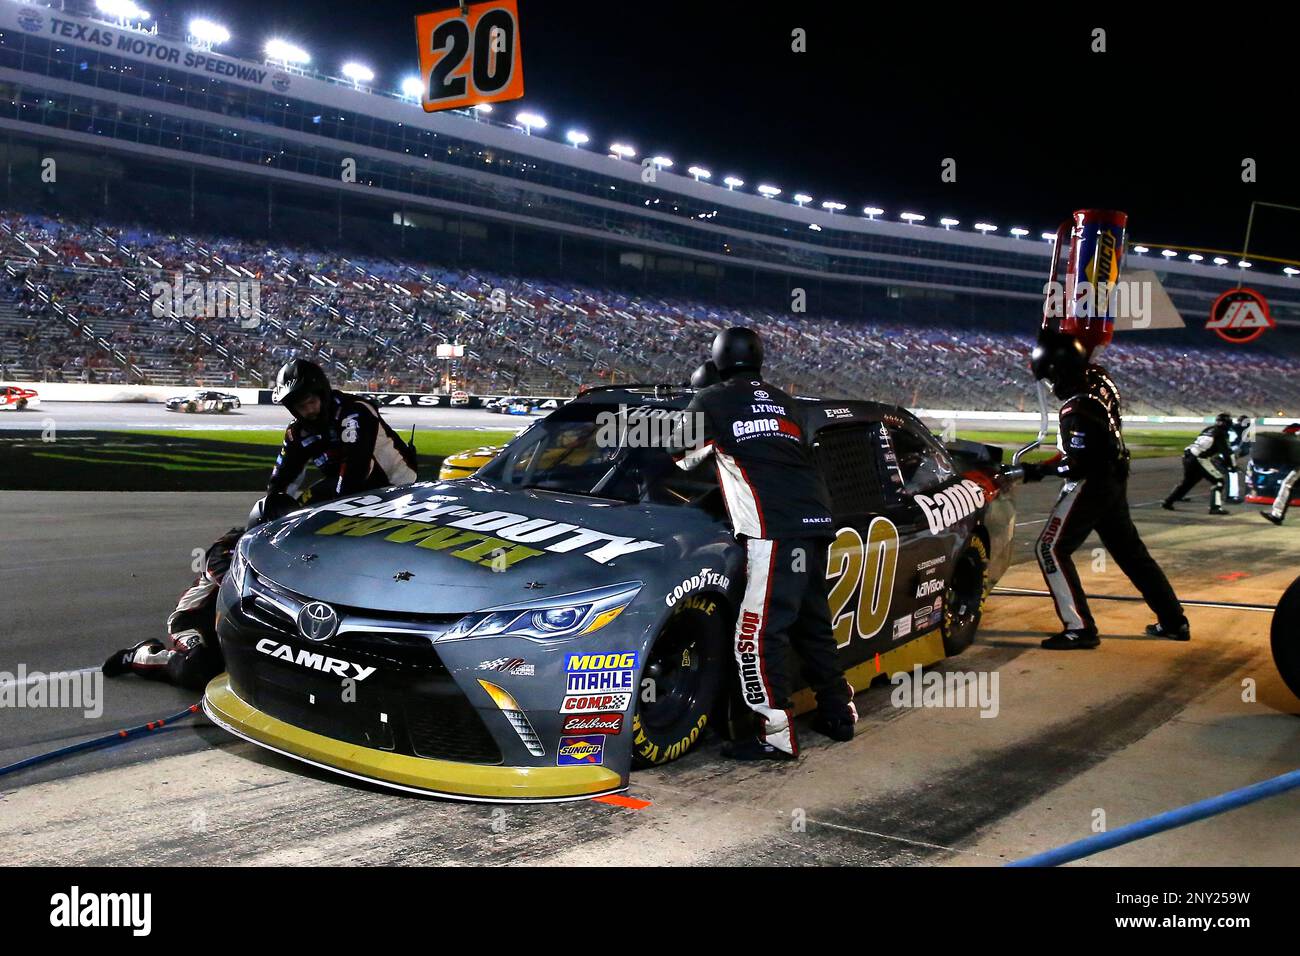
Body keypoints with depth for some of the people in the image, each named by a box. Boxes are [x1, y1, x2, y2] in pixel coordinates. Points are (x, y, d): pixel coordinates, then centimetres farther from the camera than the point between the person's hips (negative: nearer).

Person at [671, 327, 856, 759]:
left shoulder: (711, 402, 8)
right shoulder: (783, 401, 24)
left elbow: (679, 459, 15)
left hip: (775, 531, -7)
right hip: (815, 520, 7)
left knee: (758, 635, -6)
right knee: (812, 624, 20)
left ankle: (776, 735, -6)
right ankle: (839, 712, 27)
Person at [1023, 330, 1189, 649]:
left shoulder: (1077, 411, -26)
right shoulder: (1098, 377, -2)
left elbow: (1080, 464, -25)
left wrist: (1040, 471, -17)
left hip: (1090, 484, -9)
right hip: (1115, 479, 9)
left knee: (1051, 550, -4)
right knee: (1130, 550, 18)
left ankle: (1080, 628, -7)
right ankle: (1173, 621, 26)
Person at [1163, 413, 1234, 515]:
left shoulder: (1208, 430, 22)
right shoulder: (1220, 433, -1)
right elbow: (1226, 451, -4)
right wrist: (1233, 465, 5)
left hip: (1187, 457, 8)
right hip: (1199, 459, -8)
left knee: (1187, 481, 26)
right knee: (1219, 480, -1)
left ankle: (1167, 502, 29)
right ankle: (1215, 507, -10)